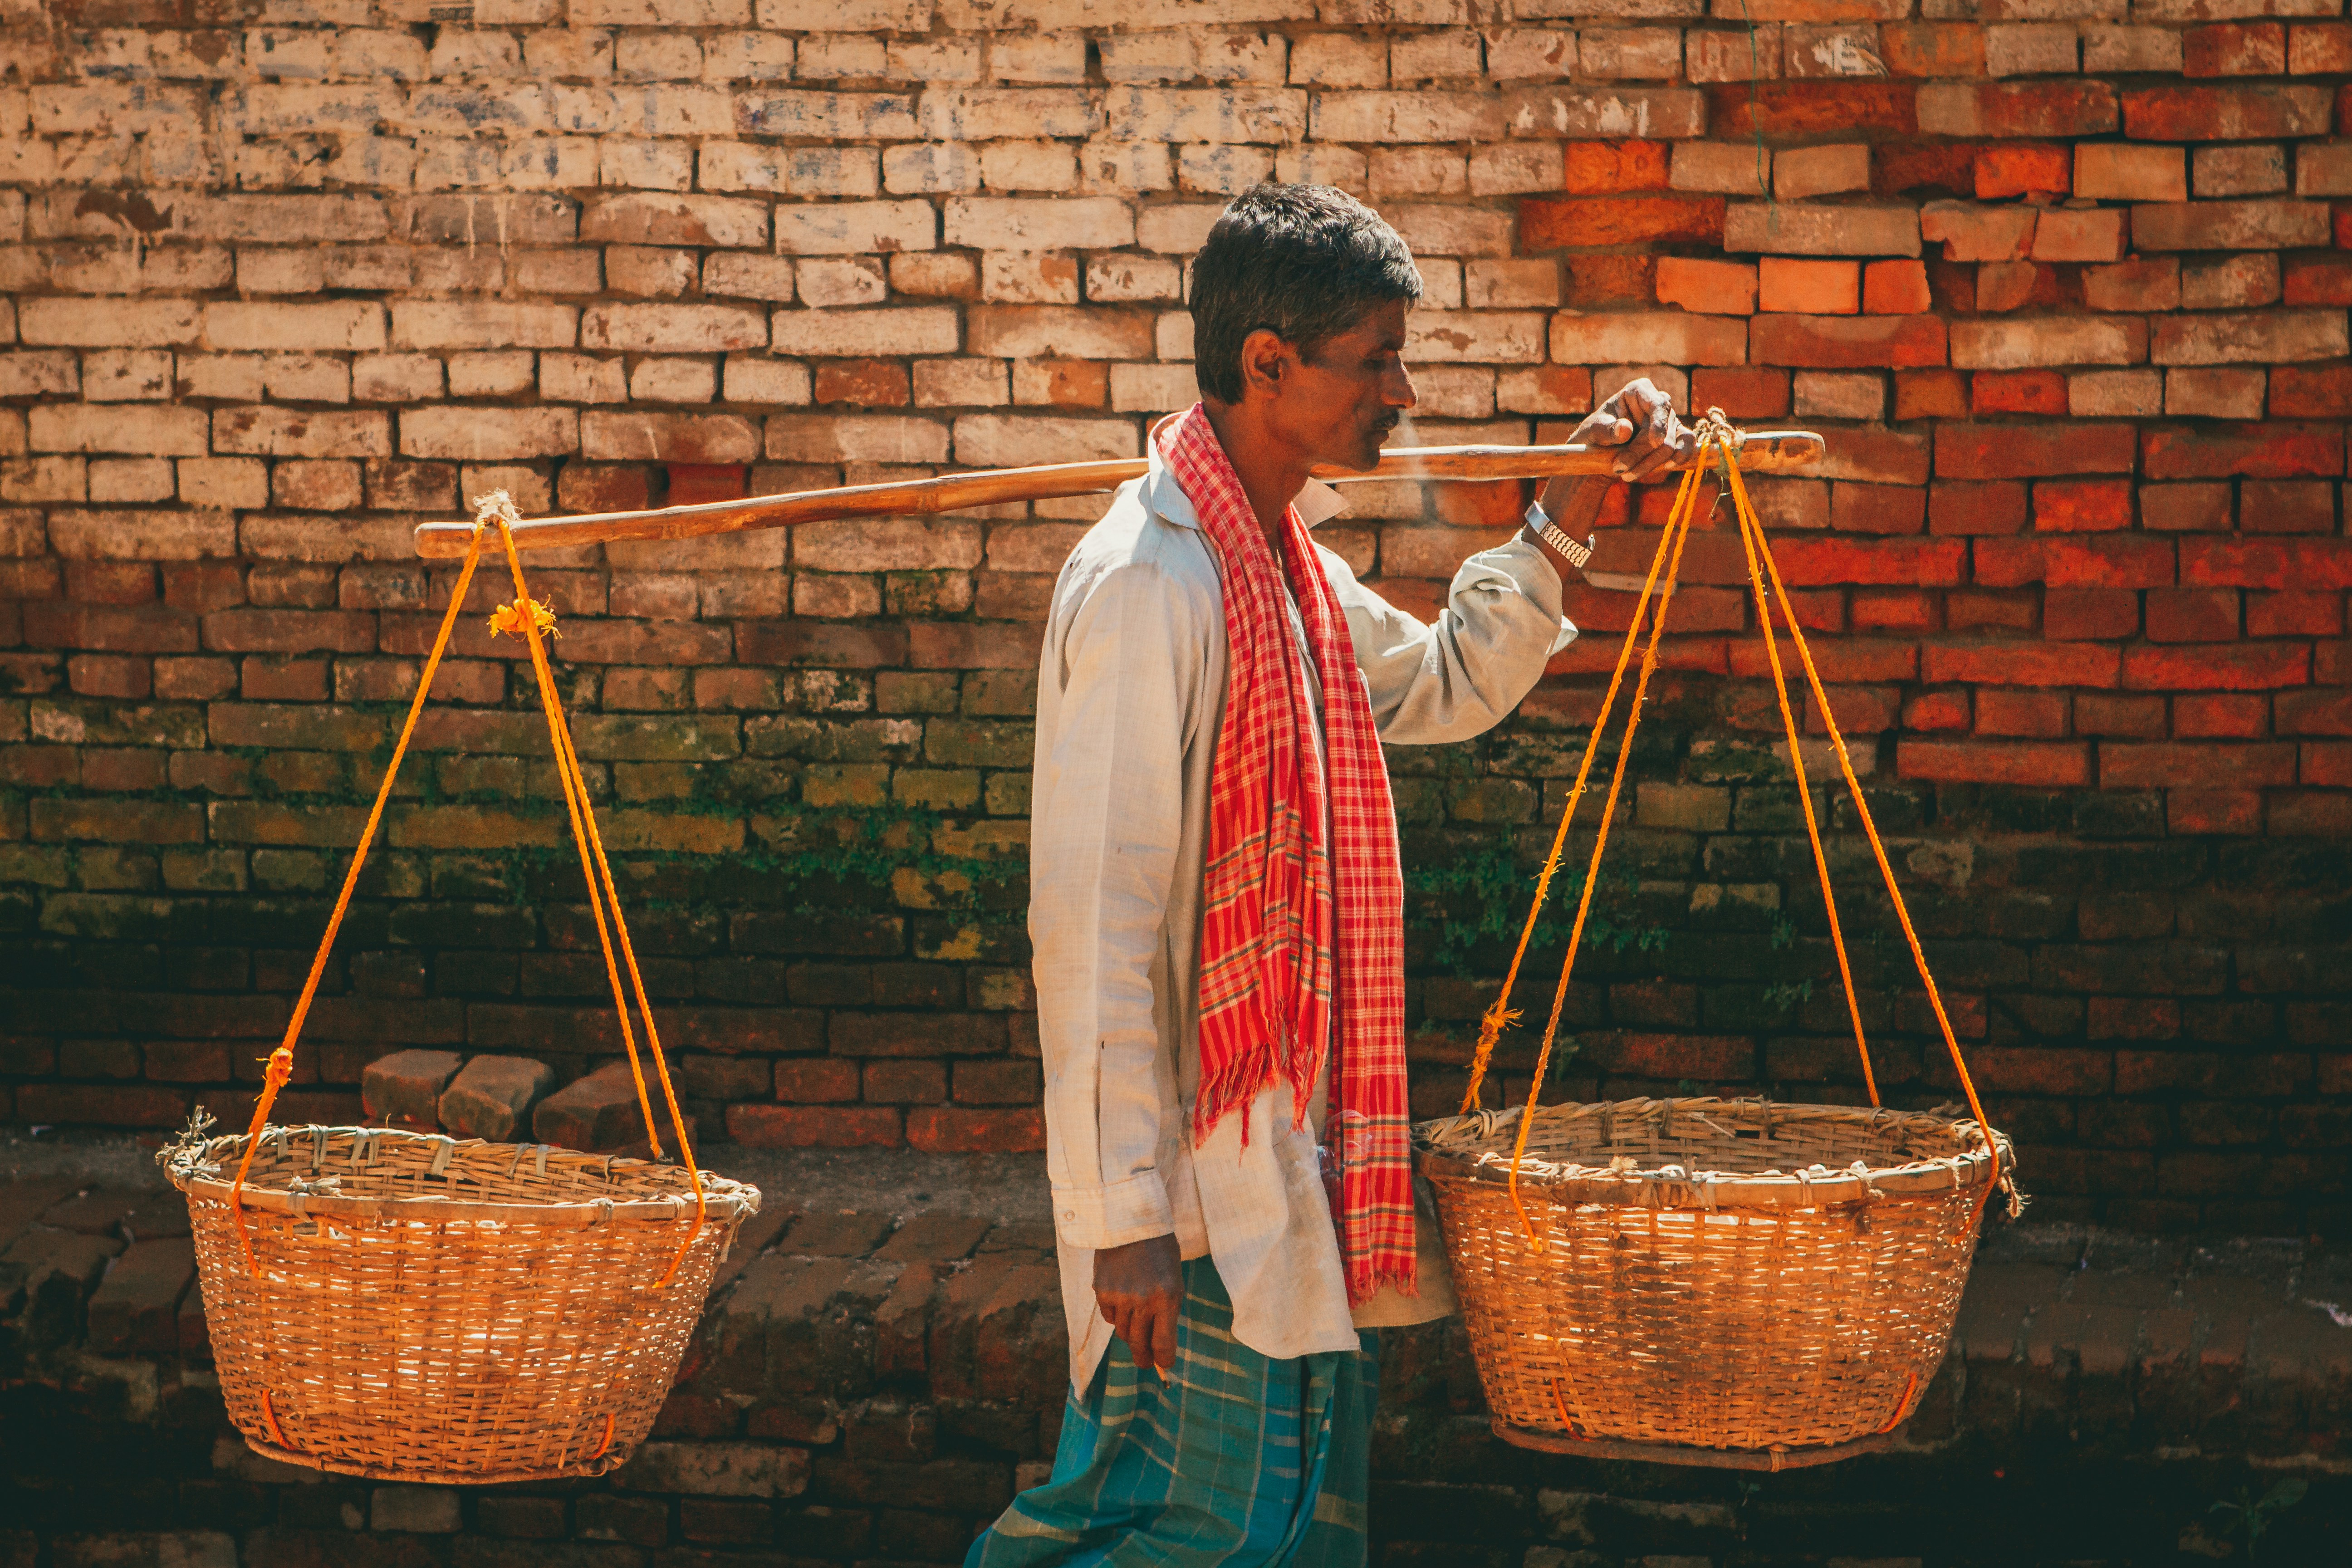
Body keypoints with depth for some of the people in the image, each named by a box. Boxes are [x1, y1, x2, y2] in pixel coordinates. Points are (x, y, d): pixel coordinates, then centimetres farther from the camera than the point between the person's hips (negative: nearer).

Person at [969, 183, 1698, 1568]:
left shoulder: (1290, 561, 10)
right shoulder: (1148, 585, -19)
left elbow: (1441, 688, 30)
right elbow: (1094, 923, -21)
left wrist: (1567, 521, 16)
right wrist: (1128, 1217, -22)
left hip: (1292, 1166, 9)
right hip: (1200, 1196, -9)